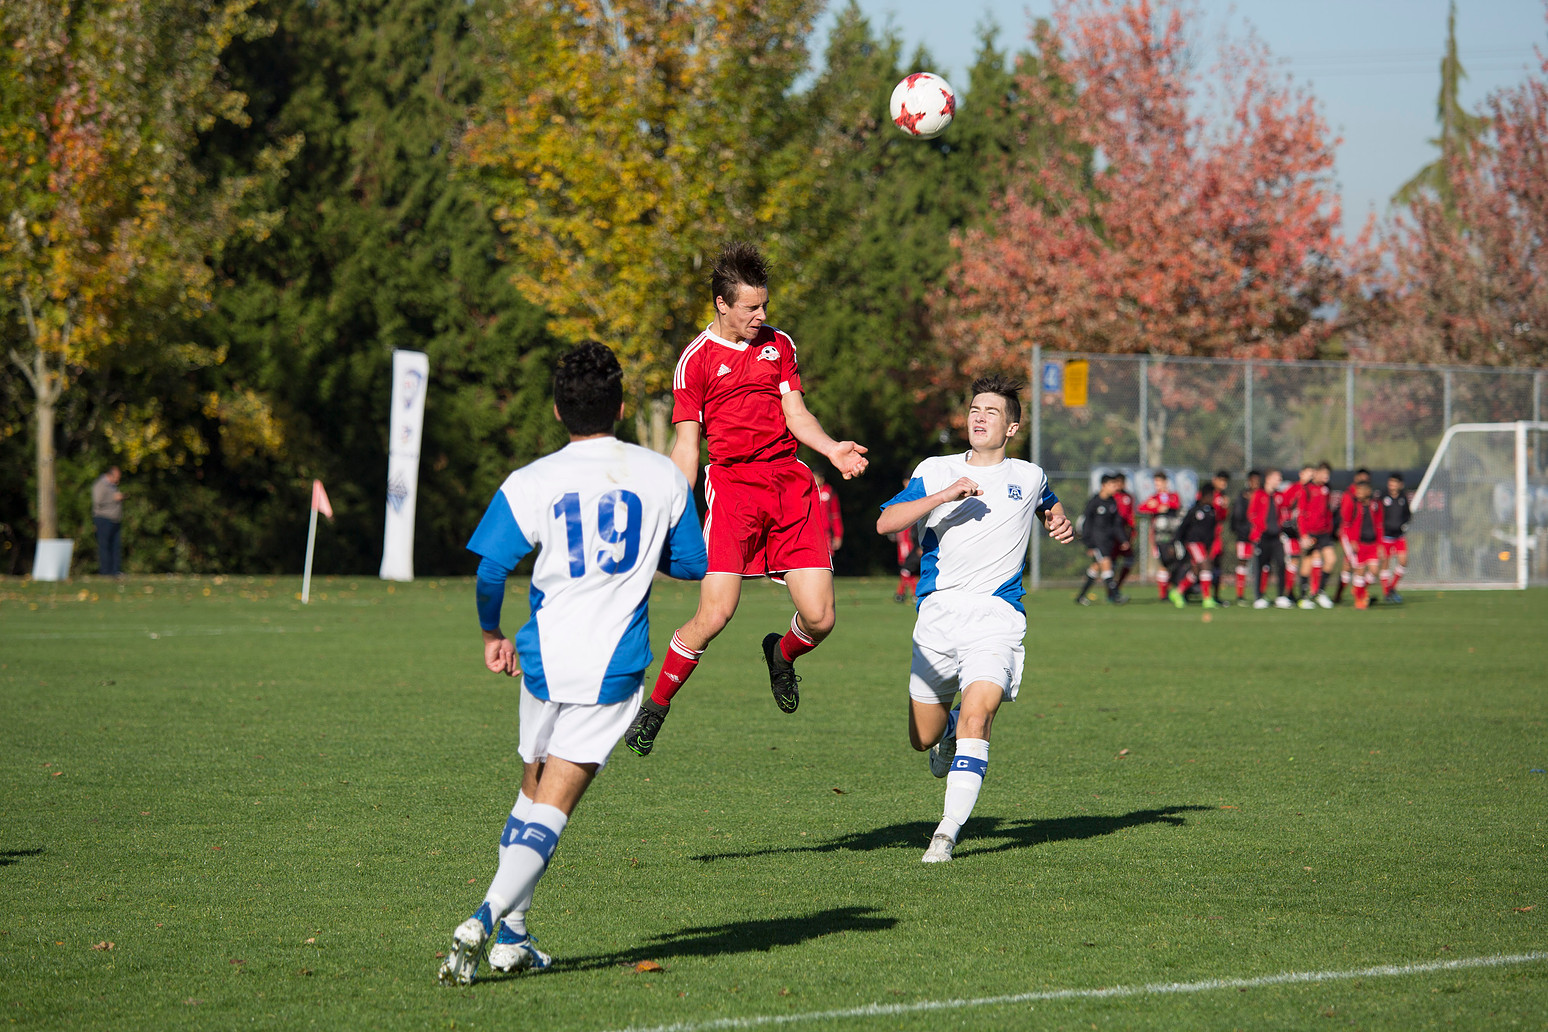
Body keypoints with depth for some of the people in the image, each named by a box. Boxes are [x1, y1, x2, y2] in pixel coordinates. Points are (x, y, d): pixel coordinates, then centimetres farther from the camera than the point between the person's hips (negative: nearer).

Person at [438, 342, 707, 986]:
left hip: (543, 656, 1)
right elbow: (692, 564, 12)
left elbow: (491, 567, -11)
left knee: (534, 786, 21)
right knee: (552, 805, -3)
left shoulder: (532, 482, -3)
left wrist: (491, 633, 6)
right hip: (613, 666, -1)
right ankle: (487, 920, -22)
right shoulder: (663, 475, 2)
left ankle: (510, 938, 21)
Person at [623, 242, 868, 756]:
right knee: (715, 614, -16)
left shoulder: (779, 344, 15)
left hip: (790, 482, 4)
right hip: (732, 482, -4)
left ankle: (781, 654, 32)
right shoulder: (696, 358, 1)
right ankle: (655, 706, 4)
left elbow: (796, 414, 14)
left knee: (819, 618, -5)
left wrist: (832, 449, -6)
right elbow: (686, 446, 1)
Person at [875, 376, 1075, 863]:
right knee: (923, 738, 8)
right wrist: (942, 497, -18)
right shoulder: (935, 472, 8)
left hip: (997, 617, -1)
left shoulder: (1028, 477, 13)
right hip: (937, 616, 1)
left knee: (975, 718, -23)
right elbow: (885, 522, -6)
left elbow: (1048, 506, 38)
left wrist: (1060, 524, 14)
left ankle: (948, 832, -23)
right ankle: (950, 732, 45)